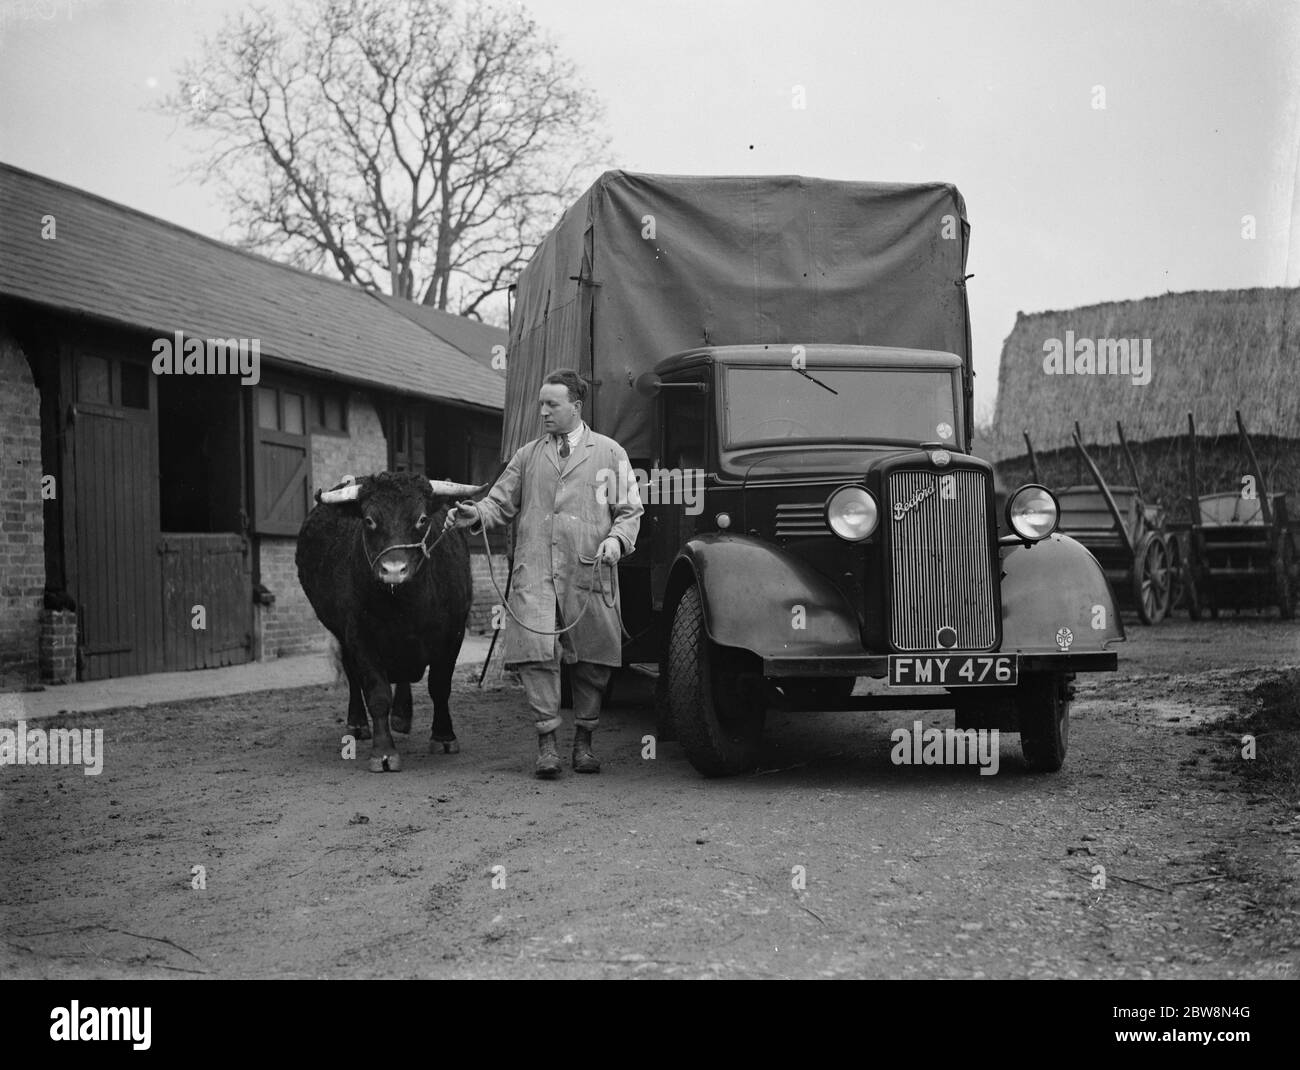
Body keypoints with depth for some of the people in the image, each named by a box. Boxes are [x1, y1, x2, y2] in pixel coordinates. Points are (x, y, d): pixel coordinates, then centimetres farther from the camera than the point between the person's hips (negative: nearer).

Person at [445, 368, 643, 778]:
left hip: (589, 571, -1)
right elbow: (501, 502, 15)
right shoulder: (527, 456, 16)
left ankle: (584, 741, 19)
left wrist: (616, 539, -9)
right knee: (536, 652, -12)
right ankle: (546, 742, -5)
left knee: (592, 659, 4)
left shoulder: (610, 453, 11)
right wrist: (475, 515, -6)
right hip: (534, 571, 1)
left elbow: (630, 511, 10)